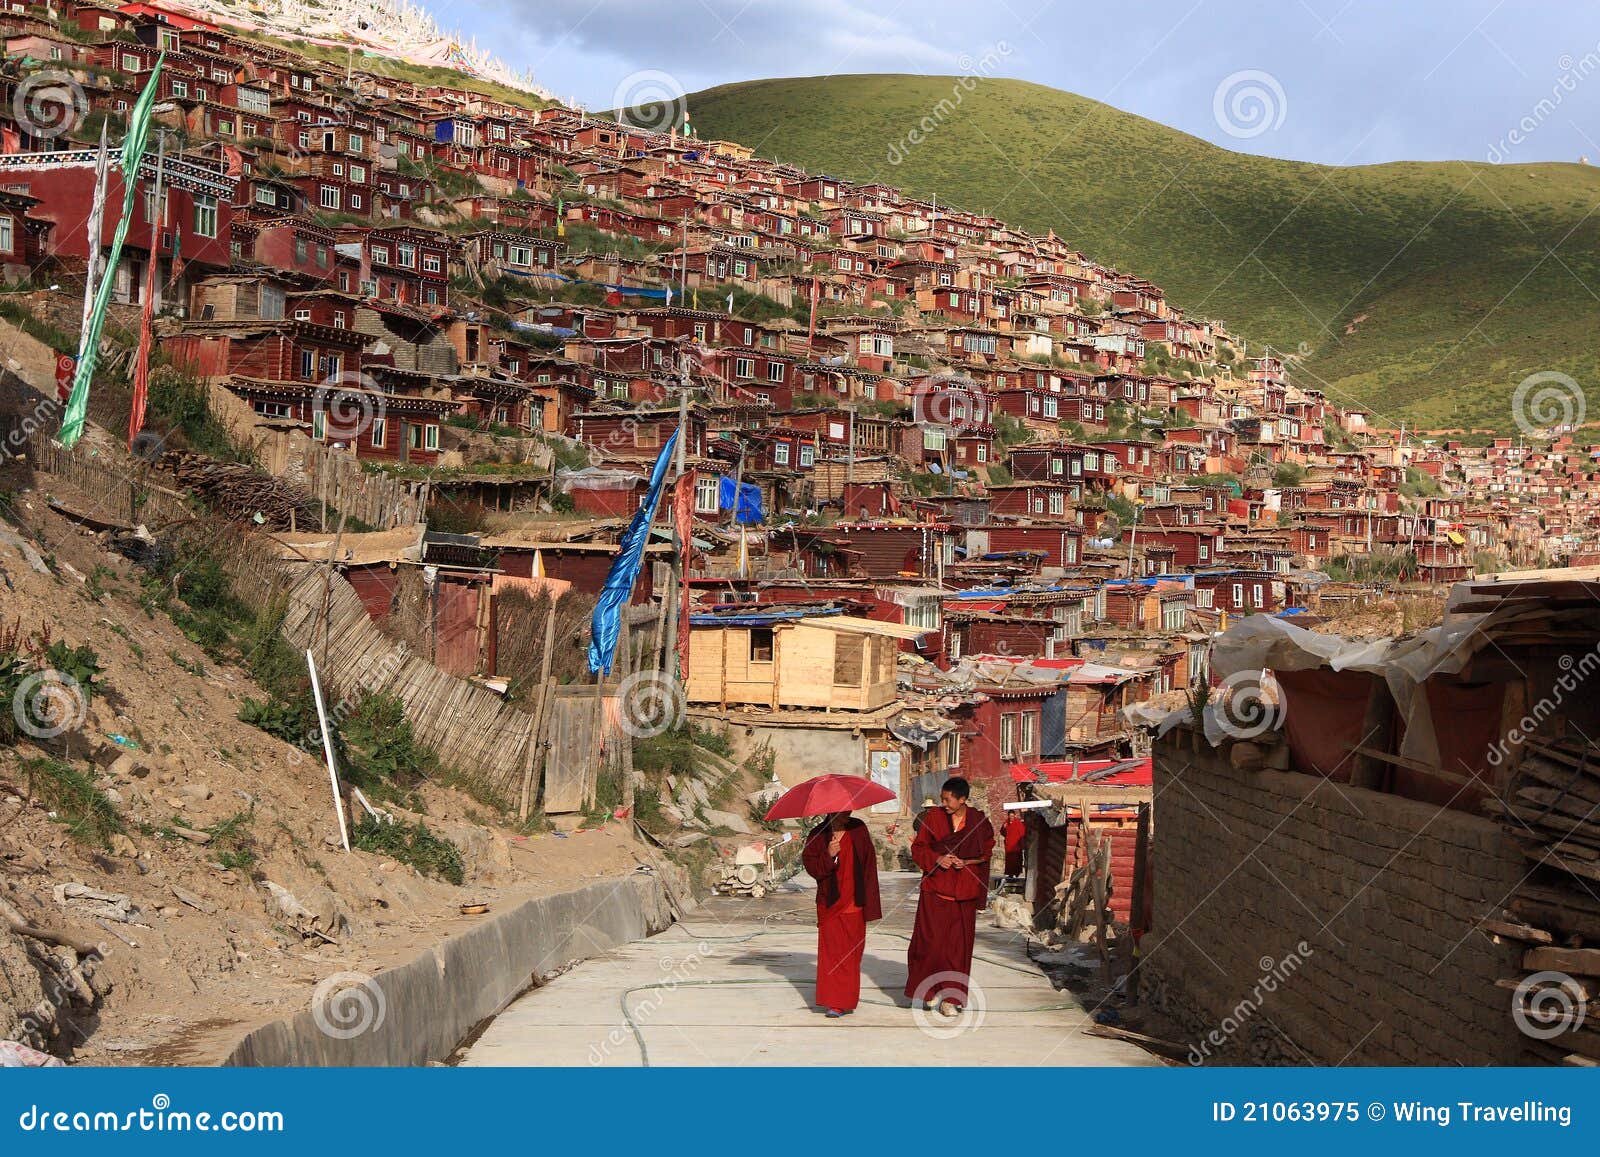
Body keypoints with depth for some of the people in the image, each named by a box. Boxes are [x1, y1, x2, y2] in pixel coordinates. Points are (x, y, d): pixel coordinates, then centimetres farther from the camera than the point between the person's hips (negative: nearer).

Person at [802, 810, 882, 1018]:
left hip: (854, 905, 1)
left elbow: (869, 864, 3)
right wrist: (828, 855, -23)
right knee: (832, 952, -5)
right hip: (830, 905, -1)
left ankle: (848, 1001, 14)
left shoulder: (858, 830, 4)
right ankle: (833, 1003, -1)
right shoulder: (818, 835, 1)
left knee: (852, 952, 4)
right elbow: (810, 864, -3)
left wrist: (870, 903, -2)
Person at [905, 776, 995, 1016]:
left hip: (963, 893, 1)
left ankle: (951, 998, 9)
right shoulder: (933, 817, -1)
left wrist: (966, 861, -9)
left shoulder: (979, 821, 0)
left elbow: (987, 852, 8)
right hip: (935, 889, 0)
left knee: (958, 945, 2)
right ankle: (931, 989, 11)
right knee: (931, 941, -7)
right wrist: (937, 859, -13)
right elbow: (918, 848, 5)